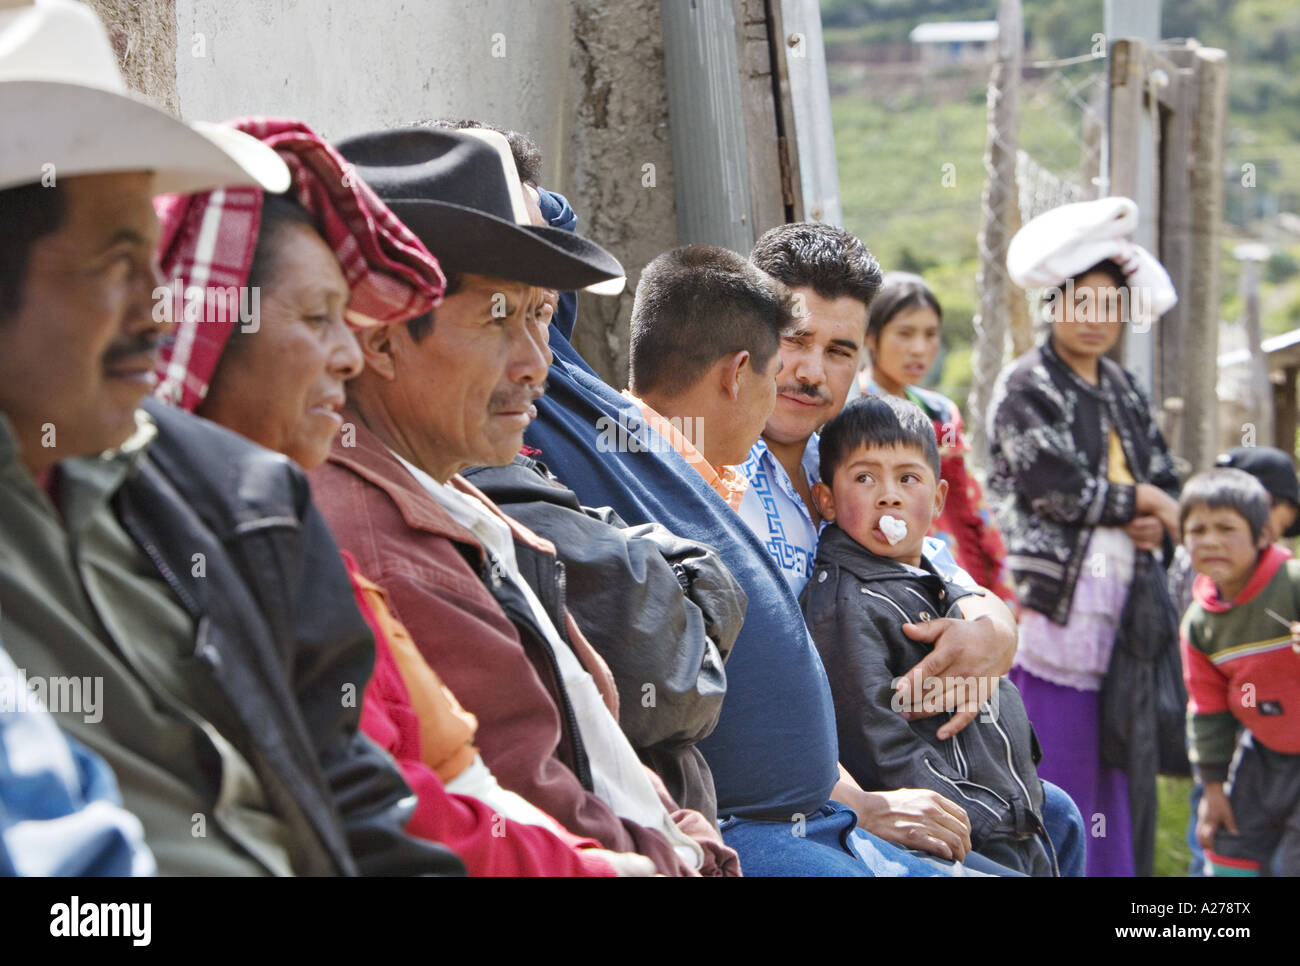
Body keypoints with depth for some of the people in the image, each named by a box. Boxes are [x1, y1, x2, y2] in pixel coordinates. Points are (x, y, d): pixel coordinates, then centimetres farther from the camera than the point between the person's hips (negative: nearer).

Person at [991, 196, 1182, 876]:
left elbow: (1164, 478, 18)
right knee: (1051, 763, -6)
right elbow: (1054, 487, -15)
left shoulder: (1122, 391, 18)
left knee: (1109, 768, 10)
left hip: (1116, 603, 7)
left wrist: (1154, 523, -4)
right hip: (1052, 599, -7)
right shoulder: (1024, 388, -5)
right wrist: (1140, 502, -4)